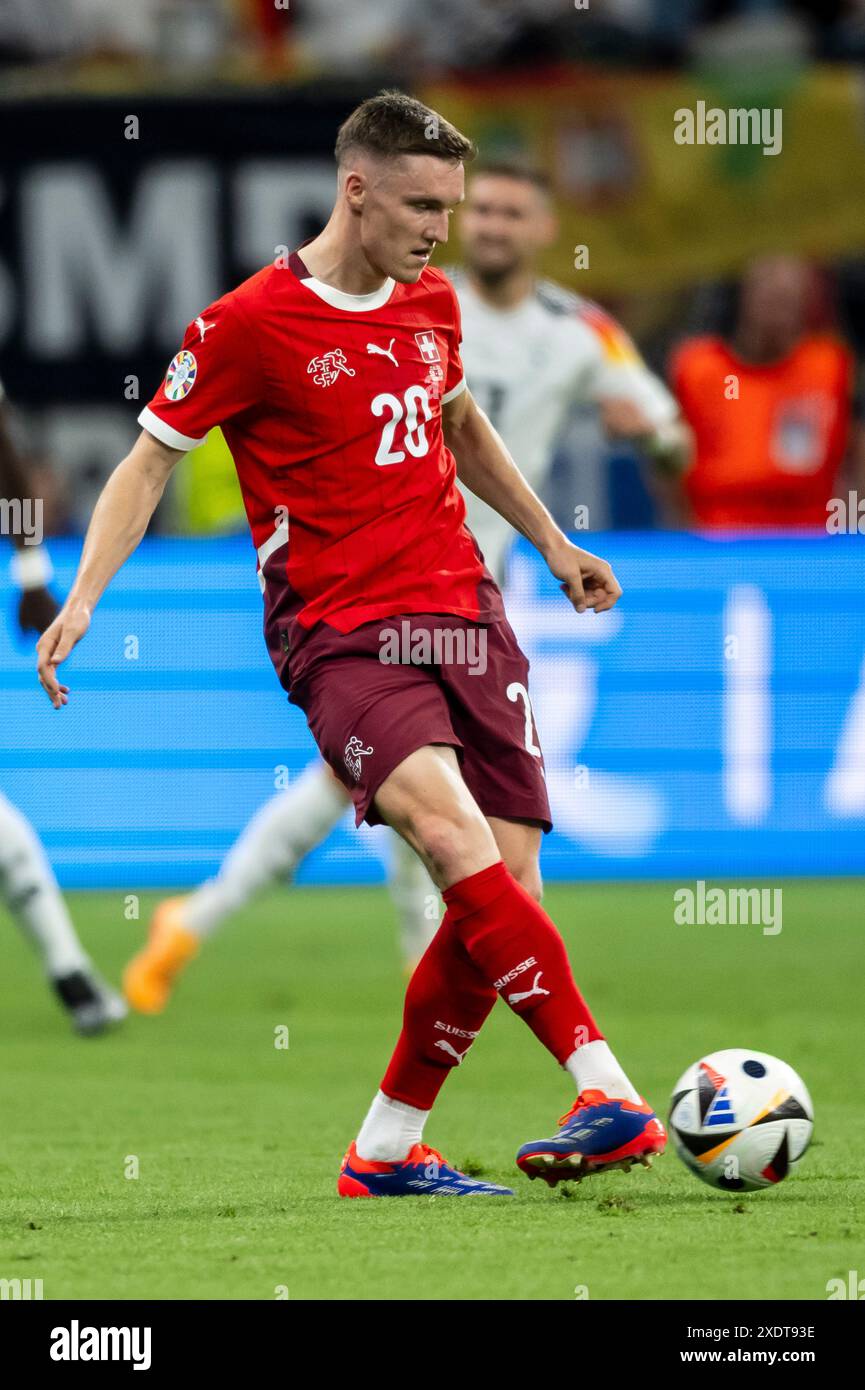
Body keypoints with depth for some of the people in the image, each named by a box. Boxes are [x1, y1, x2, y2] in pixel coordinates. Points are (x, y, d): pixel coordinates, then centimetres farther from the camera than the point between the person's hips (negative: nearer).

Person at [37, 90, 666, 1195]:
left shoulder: (433, 302, 11)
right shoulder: (251, 324, -7)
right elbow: (151, 459, 0)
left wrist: (551, 542, 35)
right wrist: (82, 597, -11)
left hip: (465, 618, 6)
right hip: (343, 637, -6)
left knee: (500, 893, -3)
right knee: (450, 829, -29)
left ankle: (387, 1151, 11)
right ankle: (608, 1094, -37)